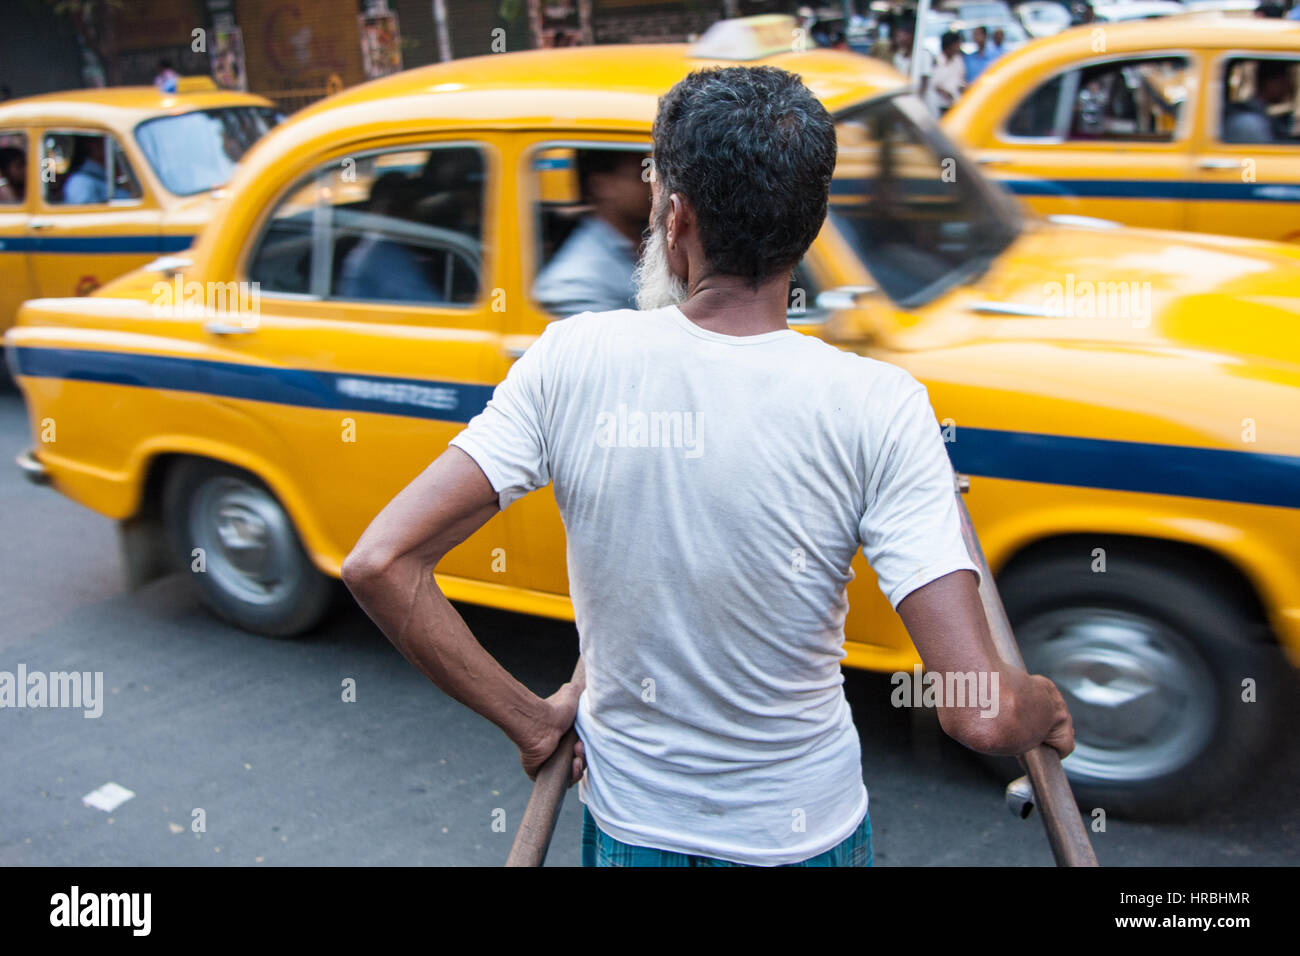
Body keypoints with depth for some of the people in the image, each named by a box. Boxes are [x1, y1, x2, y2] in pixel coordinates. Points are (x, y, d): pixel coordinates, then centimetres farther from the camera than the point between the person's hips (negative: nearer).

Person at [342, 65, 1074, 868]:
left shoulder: (573, 359, -17)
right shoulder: (877, 407, -22)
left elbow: (380, 563, -19)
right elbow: (980, 714, -26)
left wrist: (532, 718, -8)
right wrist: (1048, 709, -3)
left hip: (628, 828, 1)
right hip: (805, 833, -1)